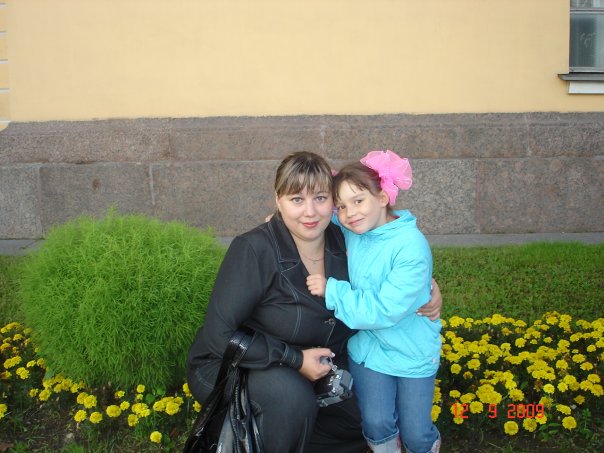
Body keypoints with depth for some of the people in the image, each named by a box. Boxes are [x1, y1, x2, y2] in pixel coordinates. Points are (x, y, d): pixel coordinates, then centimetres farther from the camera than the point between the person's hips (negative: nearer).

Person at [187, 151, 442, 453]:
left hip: (305, 365, 6)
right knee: (291, 397, -34)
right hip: (231, 364, -6)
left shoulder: (341, 241, -10)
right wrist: (294, 359, -24)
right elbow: (219, 335, -26)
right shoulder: (254, 249, -27)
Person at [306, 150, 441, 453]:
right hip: (368, 346, 4)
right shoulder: (349, 231, -9)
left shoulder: (411, 246, -26)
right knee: (377, 424, -1)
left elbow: (386, 310, -30)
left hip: (413, 352, -3)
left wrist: (331, 290, -26)